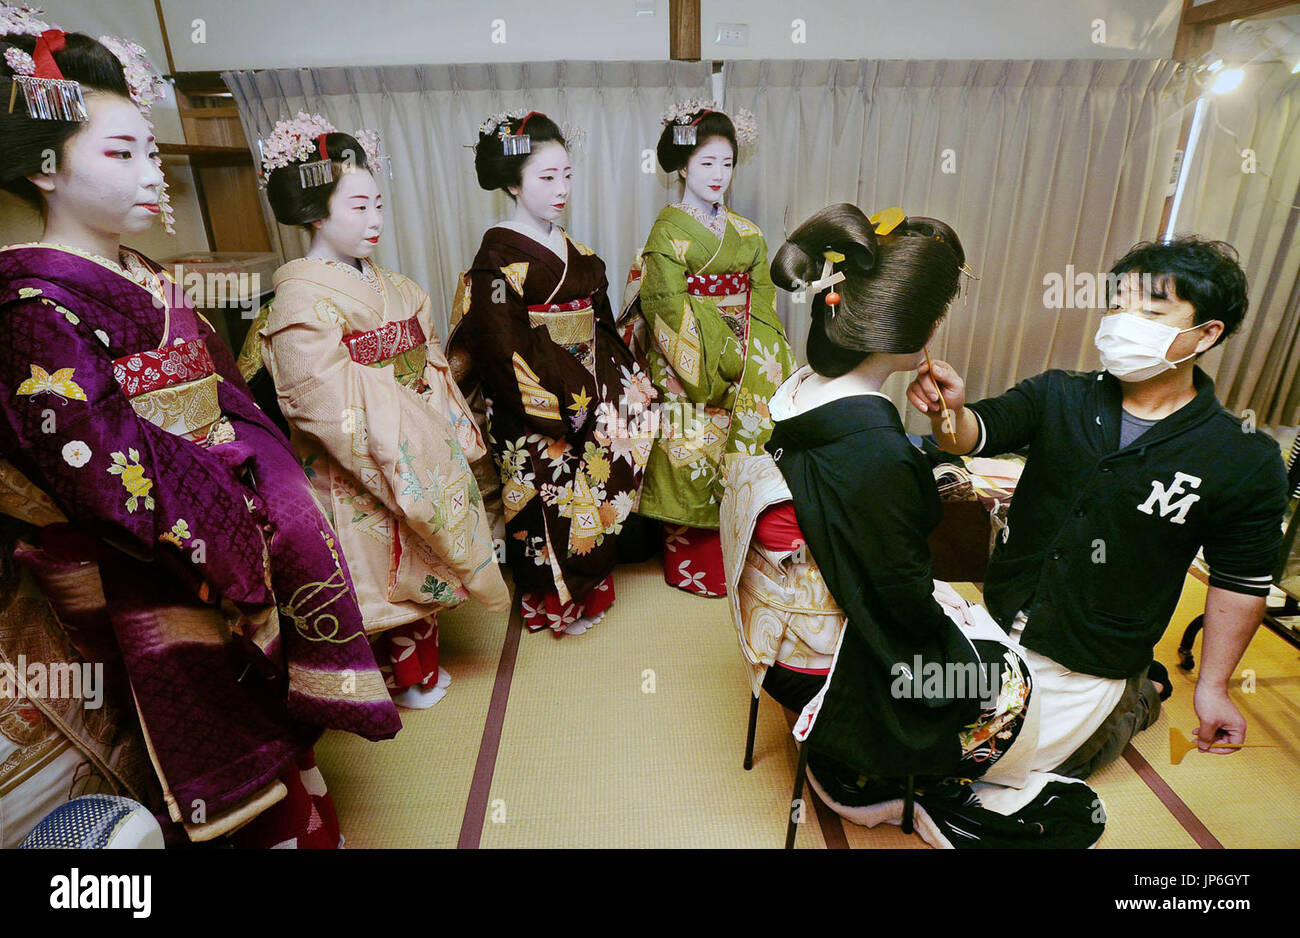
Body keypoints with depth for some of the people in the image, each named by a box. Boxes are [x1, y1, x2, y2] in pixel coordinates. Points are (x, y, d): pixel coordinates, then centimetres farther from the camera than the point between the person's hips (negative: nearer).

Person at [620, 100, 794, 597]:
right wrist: (723, 354, -16)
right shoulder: (668, 230, -6)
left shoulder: (745, 233, 12)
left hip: (742, 369, 6)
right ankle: (690, 565, 19)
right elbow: (671, 308, -14)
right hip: (689, 371, -5)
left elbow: (763, 298, 8)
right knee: (692, 462, 1)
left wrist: (757, 355, -9)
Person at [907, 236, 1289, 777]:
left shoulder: (1248, 463, -12)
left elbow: (1241, 581, -4)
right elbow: (973, 435, -19)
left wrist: (1212, 686, -2)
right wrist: (950, 411, -42)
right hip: (998, 625, 3)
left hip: (1084, 671, -3)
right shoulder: (1057, 397, -8)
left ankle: (1139, 694, 32)